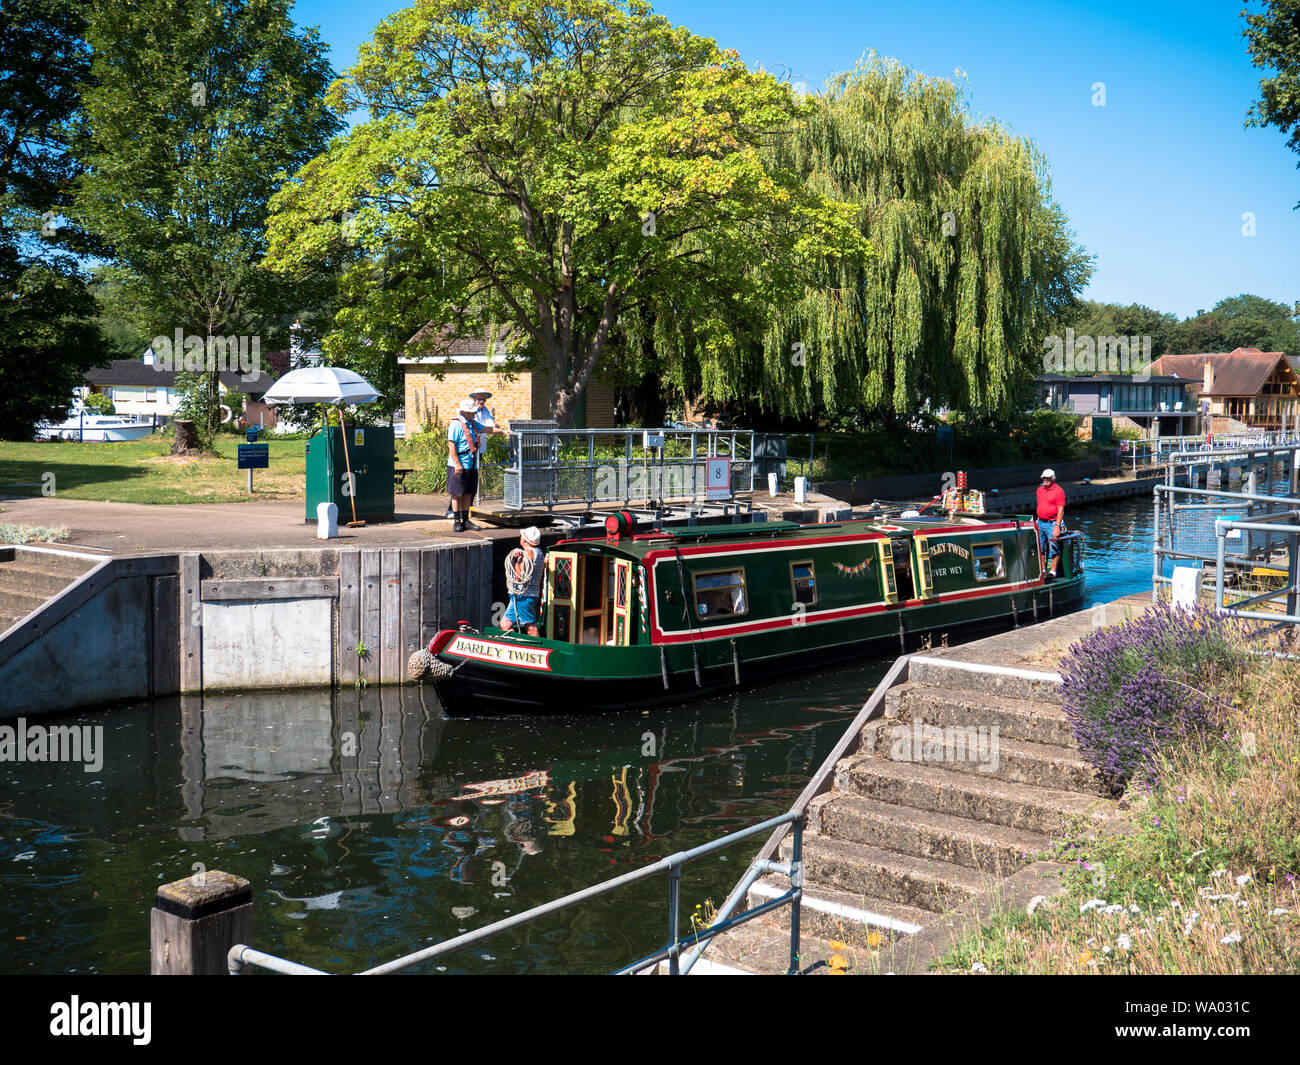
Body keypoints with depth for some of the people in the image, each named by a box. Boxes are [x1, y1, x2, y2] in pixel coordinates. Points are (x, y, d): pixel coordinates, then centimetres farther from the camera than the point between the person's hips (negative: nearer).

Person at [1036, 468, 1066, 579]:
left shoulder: (1058, 490, -9)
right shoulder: (1040, 489, 13)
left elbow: (1061, 510, -13)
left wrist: (1057, 526, -18)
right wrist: (1038, 520, 17)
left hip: (1052, 523, -7)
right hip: (1040, 523, 7)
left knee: (1053, 549, -3)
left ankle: (1053, 571, 2)